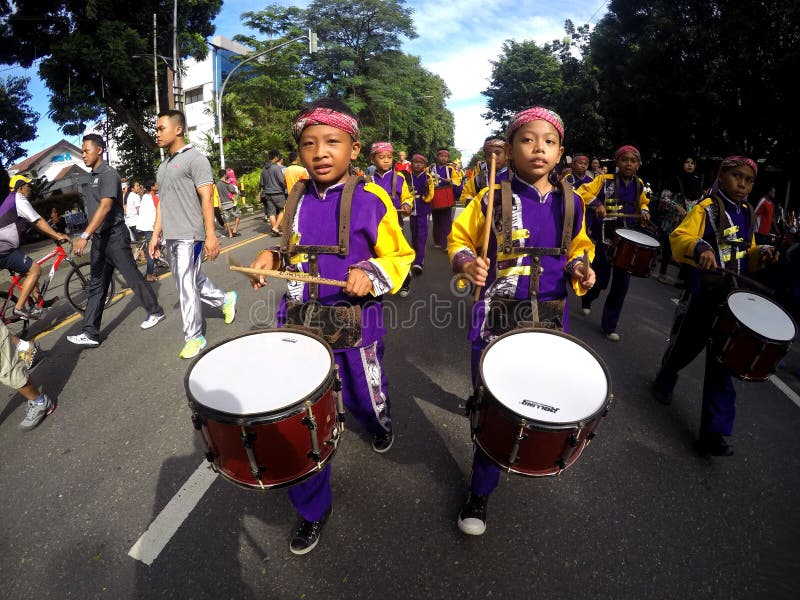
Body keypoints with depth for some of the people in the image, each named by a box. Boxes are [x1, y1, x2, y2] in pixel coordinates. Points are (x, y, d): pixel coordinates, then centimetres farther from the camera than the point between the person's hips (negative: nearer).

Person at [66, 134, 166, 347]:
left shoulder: (109, 174, -12)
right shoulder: (92, 177, 15)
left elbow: (105, 206, -24)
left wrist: (85, 235, -30)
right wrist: (90, 236, 20)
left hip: (114, 236, -8)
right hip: (99, 239, 9)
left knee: (133, 277, 2)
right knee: (96, 286, 6)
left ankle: (155, 312, 21)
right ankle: (90, 333, 8)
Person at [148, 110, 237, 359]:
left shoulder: (195, 158, -6)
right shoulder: (163, 166, 18)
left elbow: (206, 198, -14)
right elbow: (161, 203, 20)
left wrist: (211, 235, -21)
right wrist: (155, 235, 15)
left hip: (189, 236, -8)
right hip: (170, 237, 8)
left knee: (187, 286, -4)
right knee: (193, 280, 15)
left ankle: (194, 337, 7)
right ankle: (225, 299, 36)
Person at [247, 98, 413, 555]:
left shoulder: (371, 199, -10)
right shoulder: (297, 199, 5)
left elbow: (399, 256, -4)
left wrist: (372, 273, -23)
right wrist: (272, 258, 0)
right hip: (300, 325, 4)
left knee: (364, 399, 18)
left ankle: (383, 424, 61)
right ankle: (313, 509, 31)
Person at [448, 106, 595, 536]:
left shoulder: (571, 203, 4)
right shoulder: (492, 200, -7)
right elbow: (458, 240, 0)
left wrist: (579, 269, -3)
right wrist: (467, 263, -20)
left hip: (550, 319, 4)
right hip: (497, 319, -3)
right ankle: (481, 490, 26)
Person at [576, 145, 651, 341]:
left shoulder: (639, 184, 8)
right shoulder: (604, 180, -8)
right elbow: (582, 192, -18)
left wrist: (644, 212, 5)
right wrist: (596, 204, -33)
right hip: (604, 239, -4)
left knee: (621, 284, 4)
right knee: (600, 280, 1)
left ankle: (609, 325, 17)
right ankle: (586, 299, 38)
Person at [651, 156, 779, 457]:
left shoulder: (747, 215, 13)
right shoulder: (706, 208, -6)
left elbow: (747, 256, 22)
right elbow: (679, 238, -23)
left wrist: (761, 254, 1)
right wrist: (700, 248, -41)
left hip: (732, 298, 5)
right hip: (702, 294, -5)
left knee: (722, 361, 1)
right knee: (685, 346, 11)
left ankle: (714, 433, 4)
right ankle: (664, 381, 43)